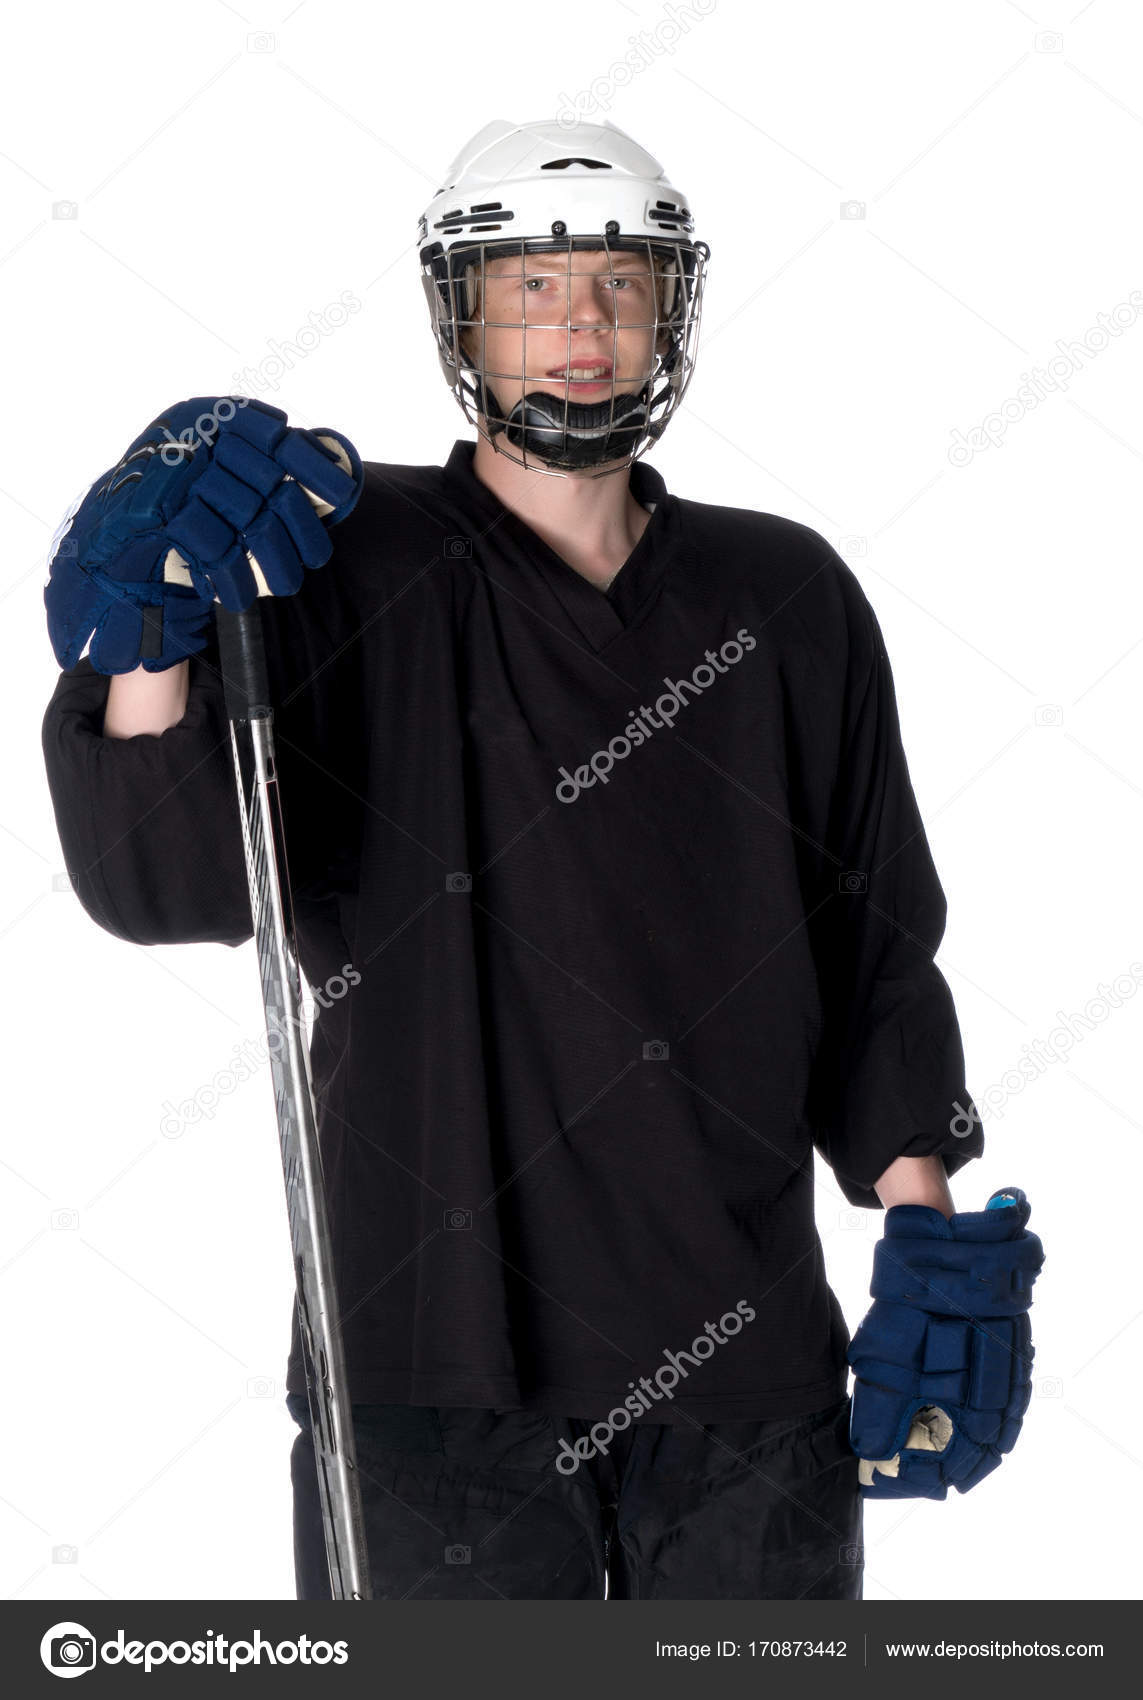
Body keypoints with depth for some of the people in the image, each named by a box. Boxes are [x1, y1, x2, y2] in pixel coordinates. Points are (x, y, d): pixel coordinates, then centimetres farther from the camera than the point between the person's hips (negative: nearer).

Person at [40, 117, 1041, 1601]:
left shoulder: (788, 600, 7)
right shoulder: (353, 561, -2)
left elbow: (877, 939, 13)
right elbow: (169, 889, -14)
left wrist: (926, 1219, 2)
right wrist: (147, 653, -31)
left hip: (747, 1358, 3)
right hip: (436, 1362, -3)